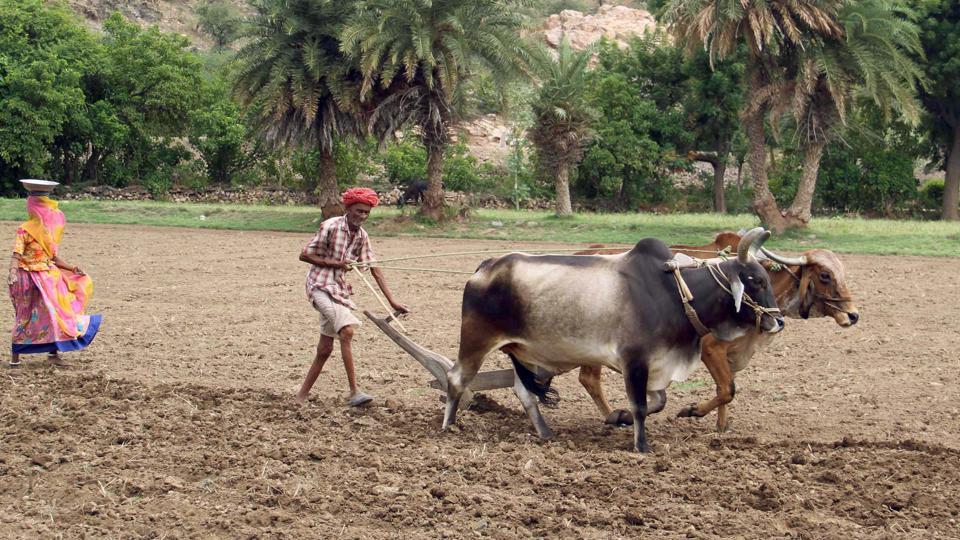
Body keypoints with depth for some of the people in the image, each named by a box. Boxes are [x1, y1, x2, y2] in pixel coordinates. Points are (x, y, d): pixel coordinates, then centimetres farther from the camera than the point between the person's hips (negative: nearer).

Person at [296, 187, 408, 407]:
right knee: (347, 331, -25)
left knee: (325, 349, 8)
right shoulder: (330, 227, -14)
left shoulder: (362, 236, 6)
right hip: (320, 286, -7)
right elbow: (304, 255, -10)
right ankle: (354, 392, -26)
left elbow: (374, 269, 8)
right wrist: (336, 263, -15)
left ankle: (302, 396, 19)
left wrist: (392, 301, 4)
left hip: (339, 289, 7)